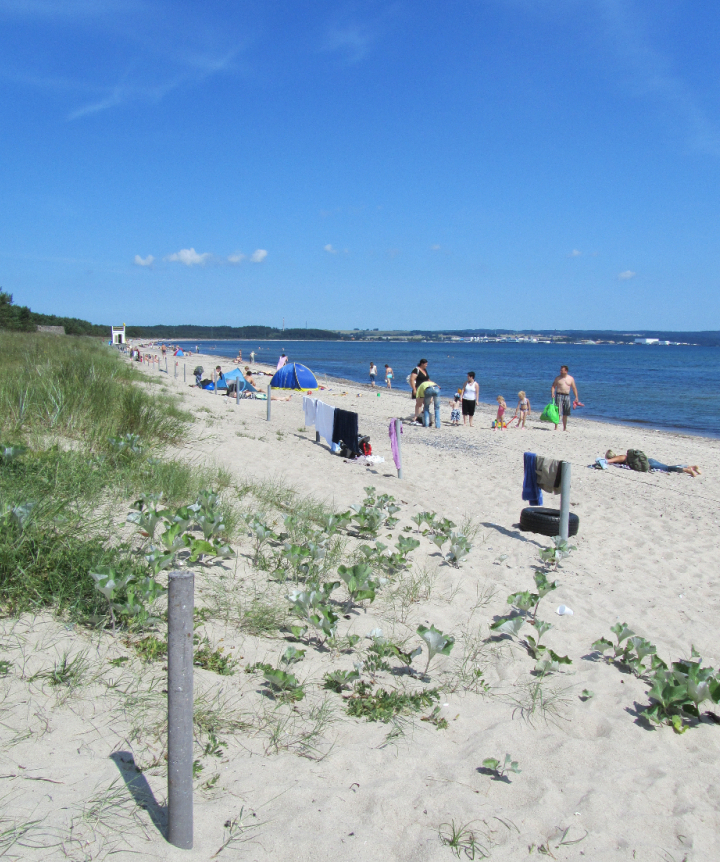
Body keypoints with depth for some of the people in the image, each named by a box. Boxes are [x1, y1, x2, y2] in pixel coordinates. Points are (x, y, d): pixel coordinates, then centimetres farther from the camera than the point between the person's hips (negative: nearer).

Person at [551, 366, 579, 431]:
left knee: (565, 414, 8)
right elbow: (553, 386, 3)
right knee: (557, 412, -10)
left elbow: (574, 388, 9)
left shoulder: (571, 379, 6)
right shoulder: (558, 378, 2)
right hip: (559, 395, -3)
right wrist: (552, 393, -15)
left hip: (567, 396, 3)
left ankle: (564, 428, 17)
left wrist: (576, 397, 1)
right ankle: (556, 427, -7)